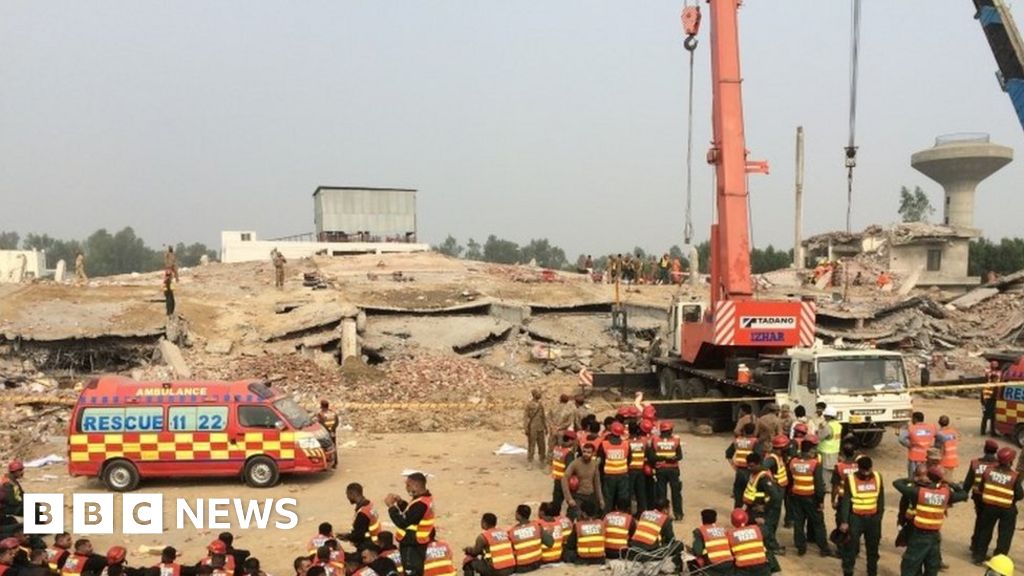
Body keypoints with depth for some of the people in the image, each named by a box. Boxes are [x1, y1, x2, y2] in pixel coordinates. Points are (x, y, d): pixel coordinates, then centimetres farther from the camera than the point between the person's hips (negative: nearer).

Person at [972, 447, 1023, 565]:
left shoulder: (988, 471, -7)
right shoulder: (1014, 476, -16)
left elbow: (981, 488, 0)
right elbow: (1019, 495, -14)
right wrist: (1012, 499, 7)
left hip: (989, 506, 3)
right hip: (1007, 509, -3)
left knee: (985, 531, 16)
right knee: (1005, 535, 10)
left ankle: (979, 555, 23)